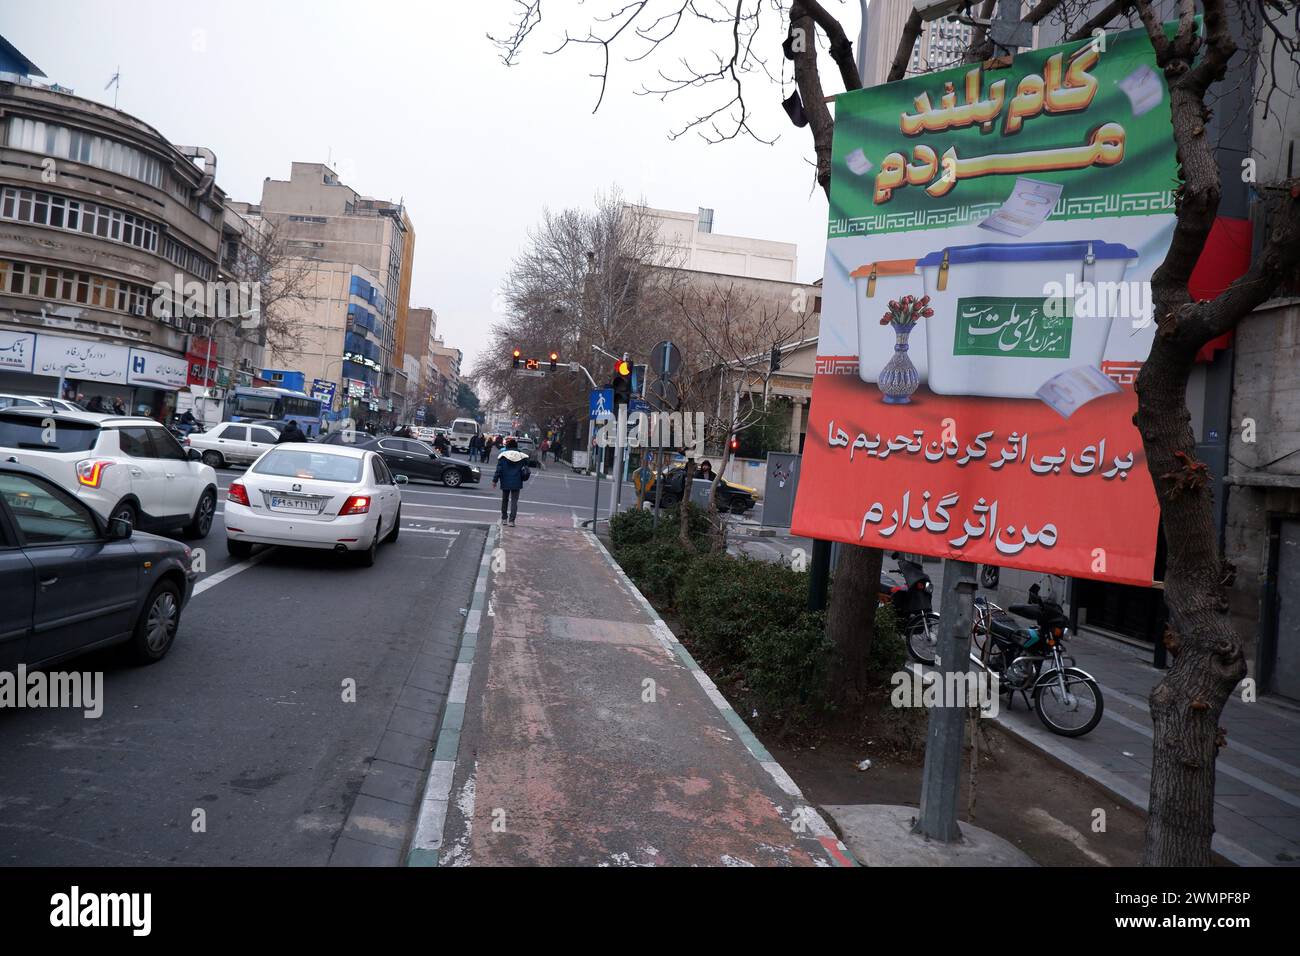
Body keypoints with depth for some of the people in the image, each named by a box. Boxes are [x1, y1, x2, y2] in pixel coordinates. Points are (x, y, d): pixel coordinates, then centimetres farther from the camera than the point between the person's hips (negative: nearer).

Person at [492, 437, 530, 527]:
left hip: (505, 482, -1)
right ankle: (511, 520, -4)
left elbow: (498, 469, -8)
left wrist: (495, 480, -3)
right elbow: (525, 469, 5)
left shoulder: (503, 455, -8)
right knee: (514, 501, 3)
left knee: (504, 500, 16)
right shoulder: (522, 456, -1)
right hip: (517, 483, 1)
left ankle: (504, 518, 24)